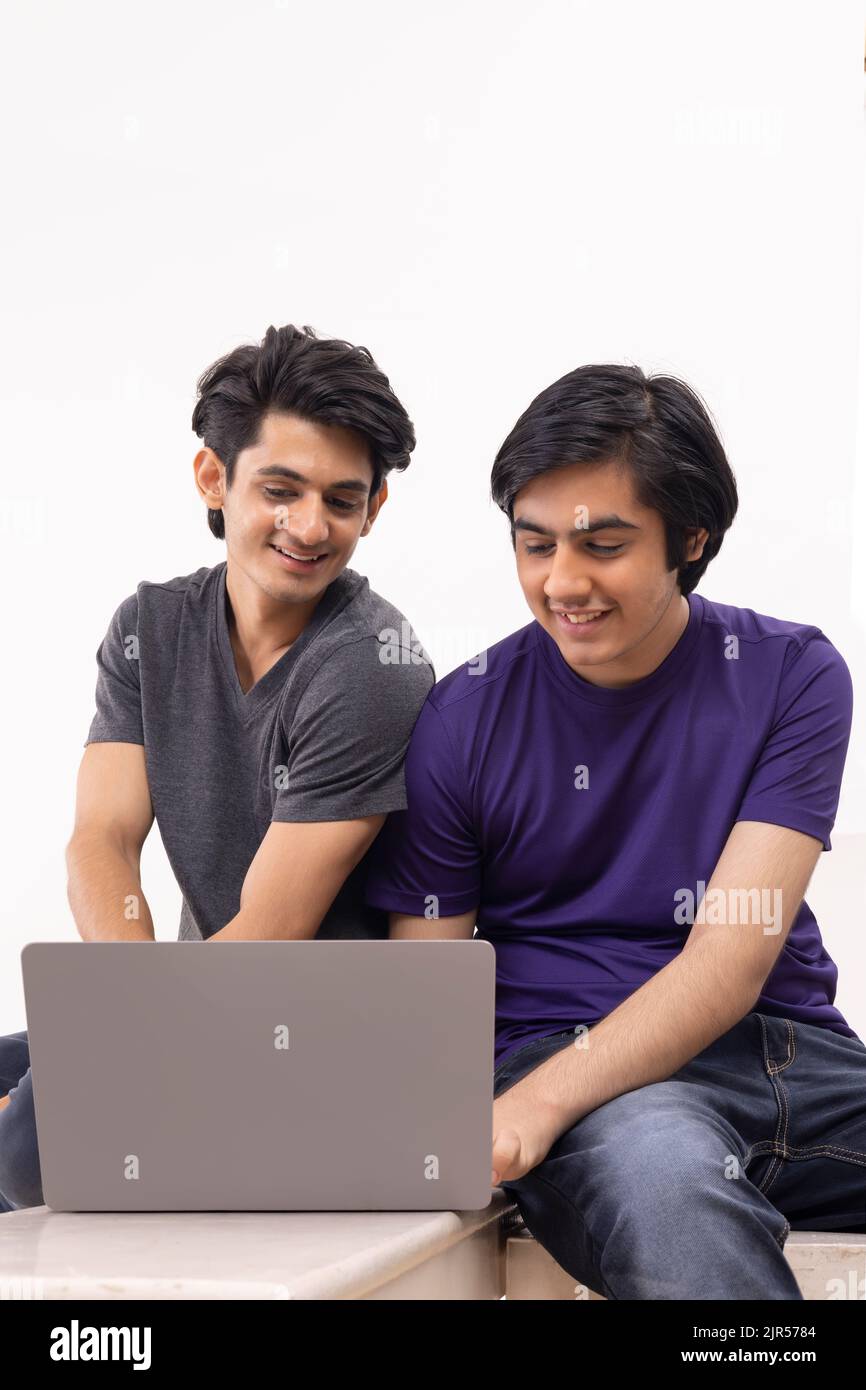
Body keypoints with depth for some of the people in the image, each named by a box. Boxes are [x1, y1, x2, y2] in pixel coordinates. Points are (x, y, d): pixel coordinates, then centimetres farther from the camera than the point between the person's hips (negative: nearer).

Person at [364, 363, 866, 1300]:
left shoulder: (791, 675, 1)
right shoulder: (463, 721, 1)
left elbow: (730, 964, -9)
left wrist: (537, 1103, -23)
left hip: (789, 1051, 2)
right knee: (656, 1168, -37)